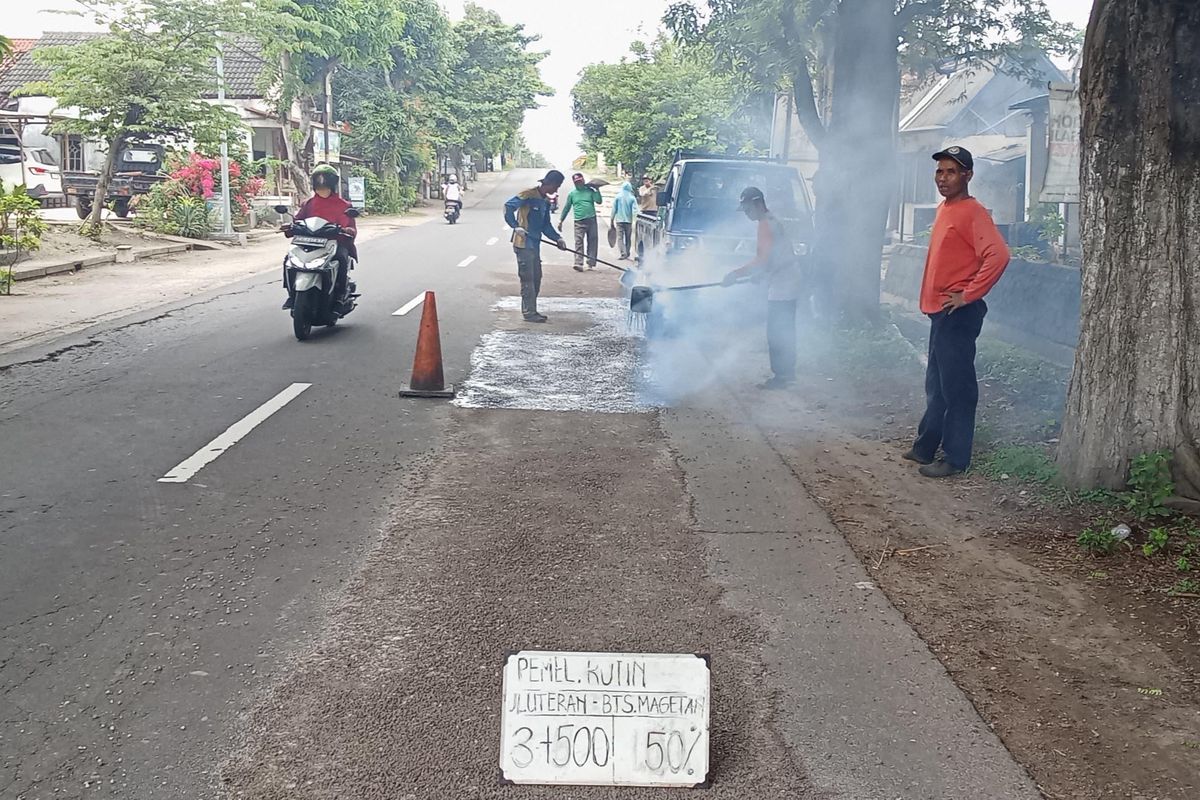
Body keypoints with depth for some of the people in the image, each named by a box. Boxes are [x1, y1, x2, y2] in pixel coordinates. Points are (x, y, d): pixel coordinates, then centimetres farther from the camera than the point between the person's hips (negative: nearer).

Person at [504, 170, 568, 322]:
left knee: (536, 278, 13)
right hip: (523, 245, -9)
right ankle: (529, 313, 2)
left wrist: (557, 238, 4)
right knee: (528, 279, -4)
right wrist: (516, 226, -25)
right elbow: (508, 206, -18)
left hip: (535, 245, 9)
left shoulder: (545, 201, 14)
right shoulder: (528, 195, -13)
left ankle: (531, 310, 23)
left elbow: (546, 225, 17)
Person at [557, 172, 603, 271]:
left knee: (592, 242, 3)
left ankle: (591, 263, 11)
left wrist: (597, 190, -8)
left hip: (591, 220, 1)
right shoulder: (572, 194, 11)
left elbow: (599, 201, -1)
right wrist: (561, 220, 12)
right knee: (579, 243, -11)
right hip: (579, 222, -1)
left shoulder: (590, 190, 8)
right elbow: (567, 208, 15)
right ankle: (578, 263, -18)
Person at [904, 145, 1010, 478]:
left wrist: (969, 294, -21)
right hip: (940, 311, 10)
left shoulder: (972, 212, -13)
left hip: (958, 313, -10)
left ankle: (956, 458, 1)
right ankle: (926, 447, 27)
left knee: (956, 385, -5)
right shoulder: (945, 209, 15)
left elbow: (998, 255, -26)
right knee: (936, 384, 16)